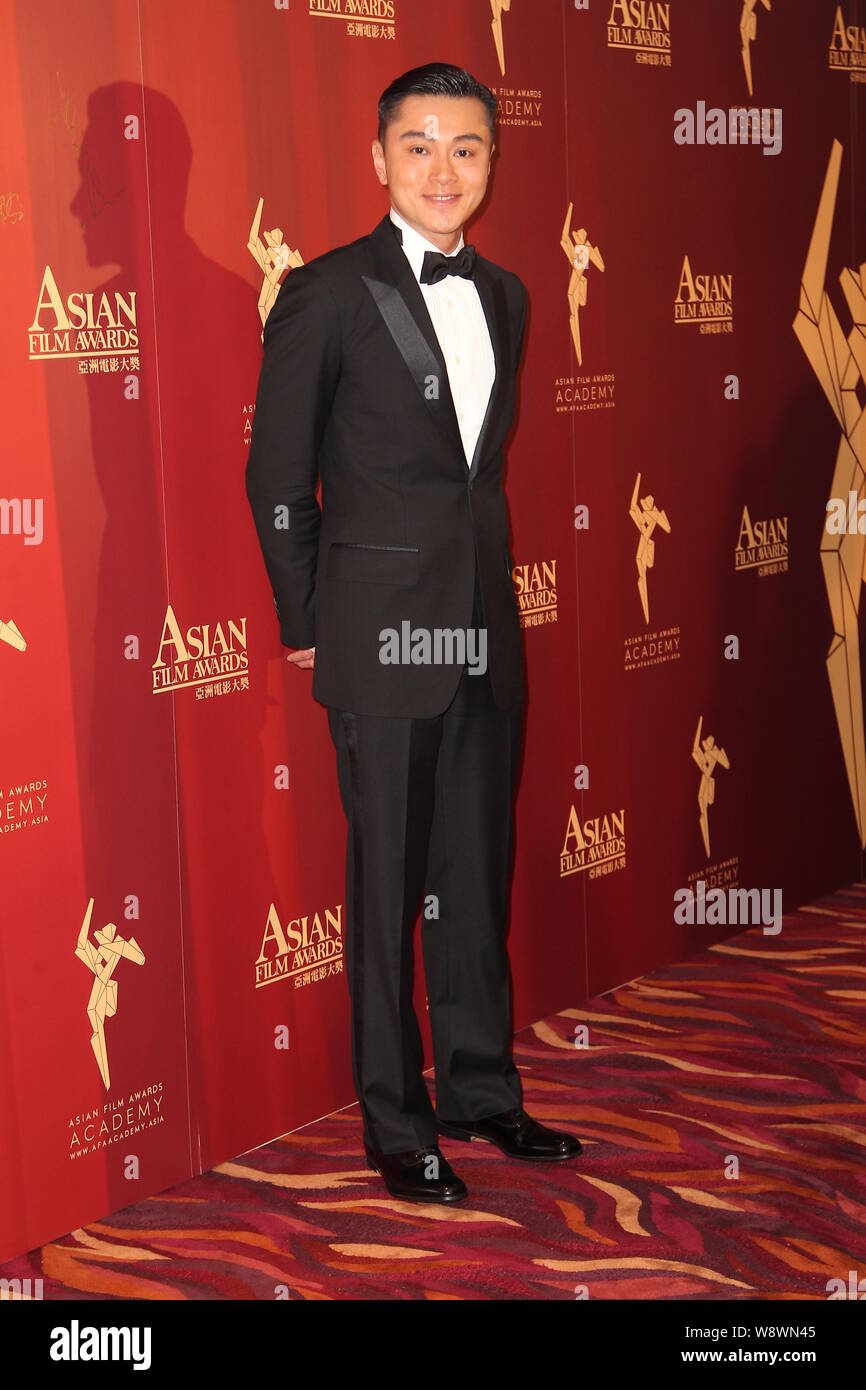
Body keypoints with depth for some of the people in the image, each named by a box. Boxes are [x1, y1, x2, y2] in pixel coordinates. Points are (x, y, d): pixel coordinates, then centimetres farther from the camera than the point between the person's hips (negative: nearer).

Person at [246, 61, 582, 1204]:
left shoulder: (504, 296, 11)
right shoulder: (327, 294, -7)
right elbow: (277, 476, -4)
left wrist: (484, 580, 11)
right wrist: (305, 627, -3)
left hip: (484, 632, 6)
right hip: (383, 636, -6)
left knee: (480, 874, 14)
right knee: (388, 883, 4)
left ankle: (482, 1091, 29)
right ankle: (397, 1125, 16)